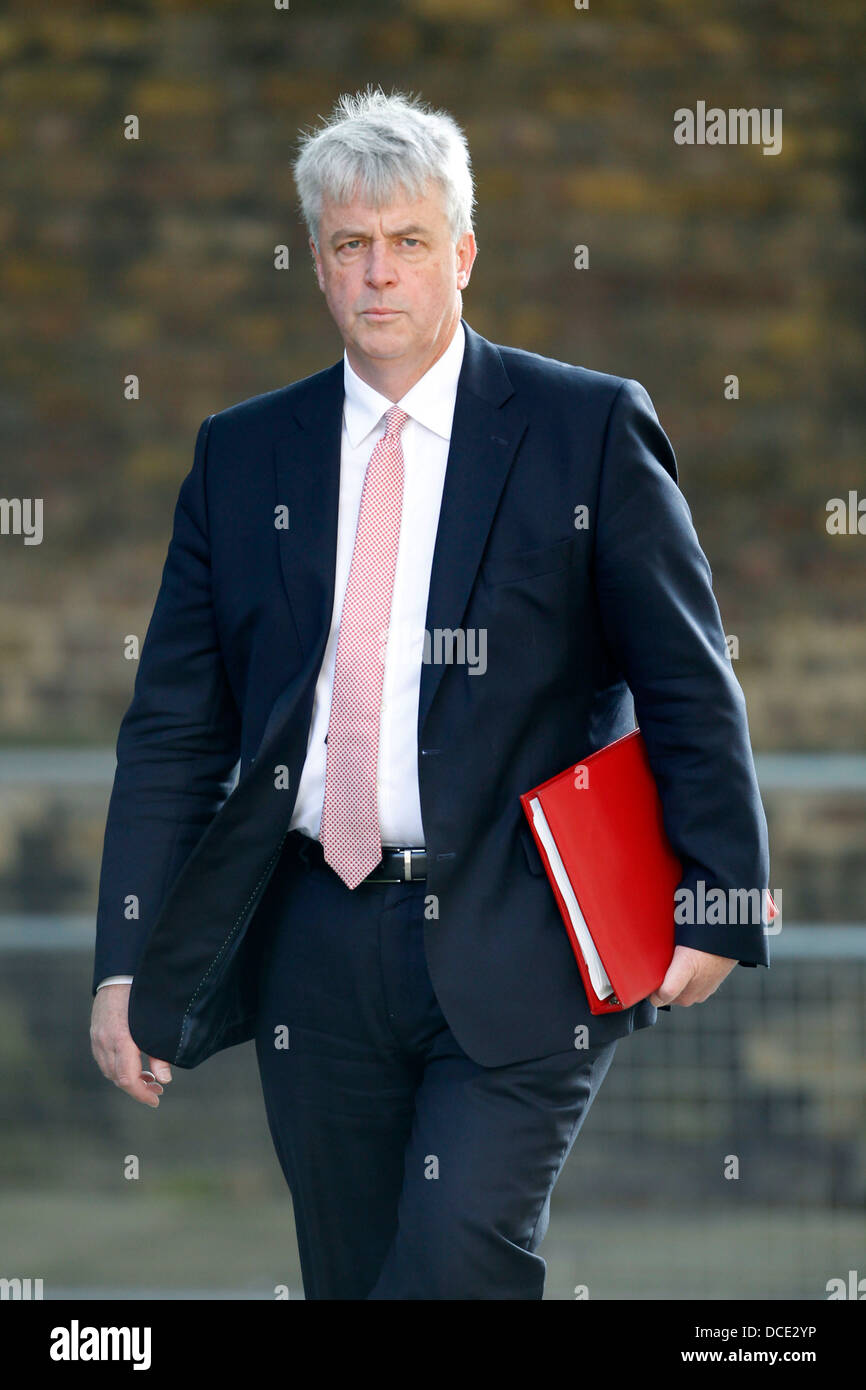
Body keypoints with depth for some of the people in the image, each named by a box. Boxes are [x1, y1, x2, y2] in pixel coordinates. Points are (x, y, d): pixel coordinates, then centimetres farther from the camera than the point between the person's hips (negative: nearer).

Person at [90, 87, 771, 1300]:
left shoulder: (590, 430, 1)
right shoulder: (241, 456, 10)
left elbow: (691, 689, 2)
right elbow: (174, 730, 9)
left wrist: (716, 911, -4)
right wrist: (128, 967, 1)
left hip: (514, 948, -3)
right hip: (315, 953, 4)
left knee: (459, 1258, -19)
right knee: (351, 1278, 8)